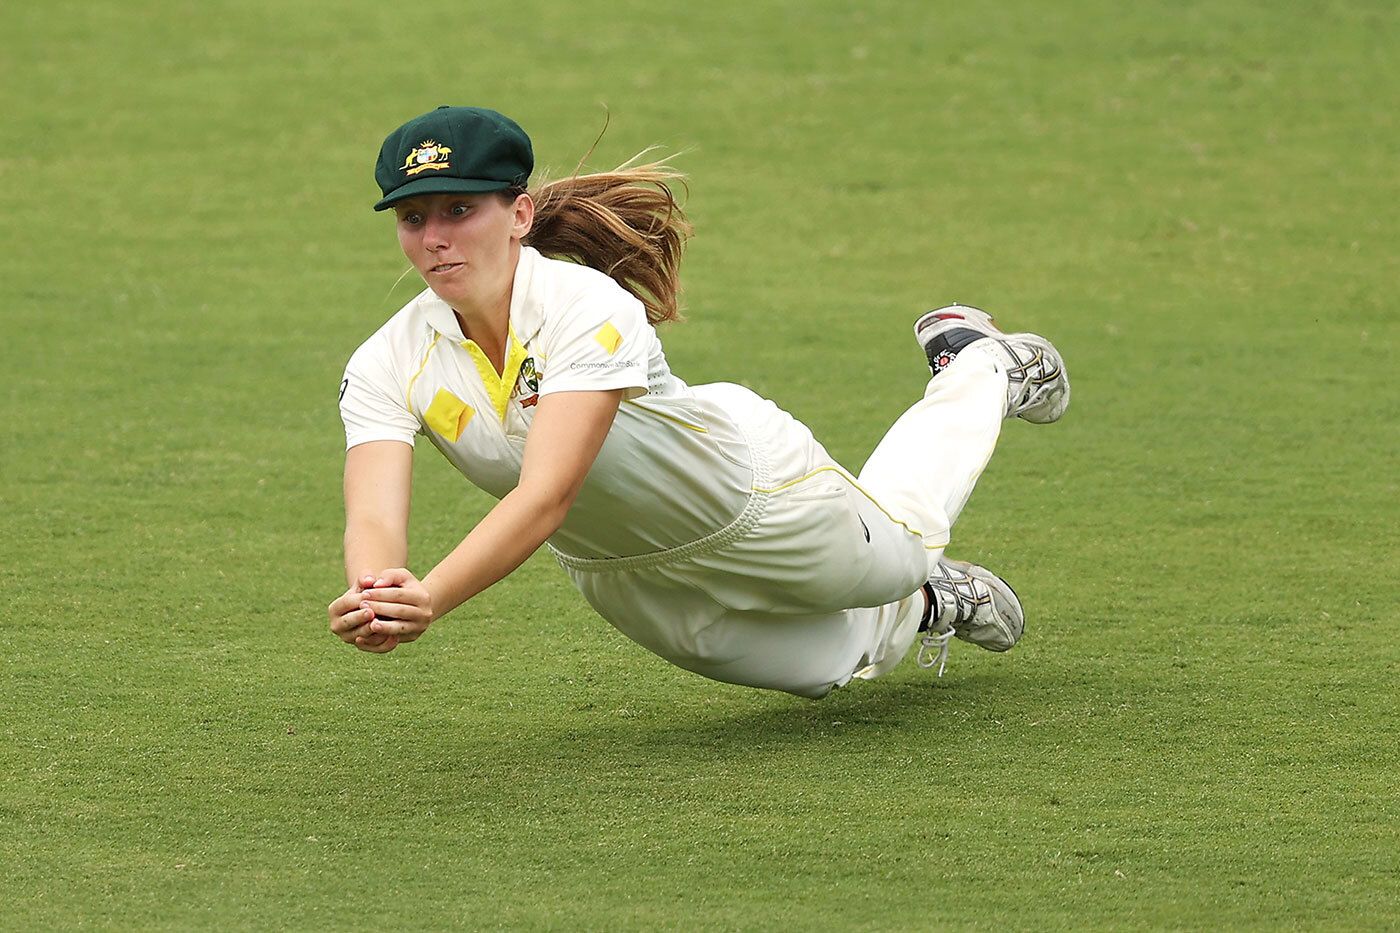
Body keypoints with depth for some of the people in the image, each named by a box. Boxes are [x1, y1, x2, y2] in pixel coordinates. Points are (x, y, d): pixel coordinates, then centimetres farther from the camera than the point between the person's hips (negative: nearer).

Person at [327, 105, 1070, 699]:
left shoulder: (592, 311, -40)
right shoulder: (387, 369, -26)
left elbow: (546, 496, -50)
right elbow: (373, 517, -39)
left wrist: (431, 600, -66)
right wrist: (376, 600, -64)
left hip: (757, 497, -4)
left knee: (896, 547, 28)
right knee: (836, 661, 24)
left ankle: (982, 372, 53)